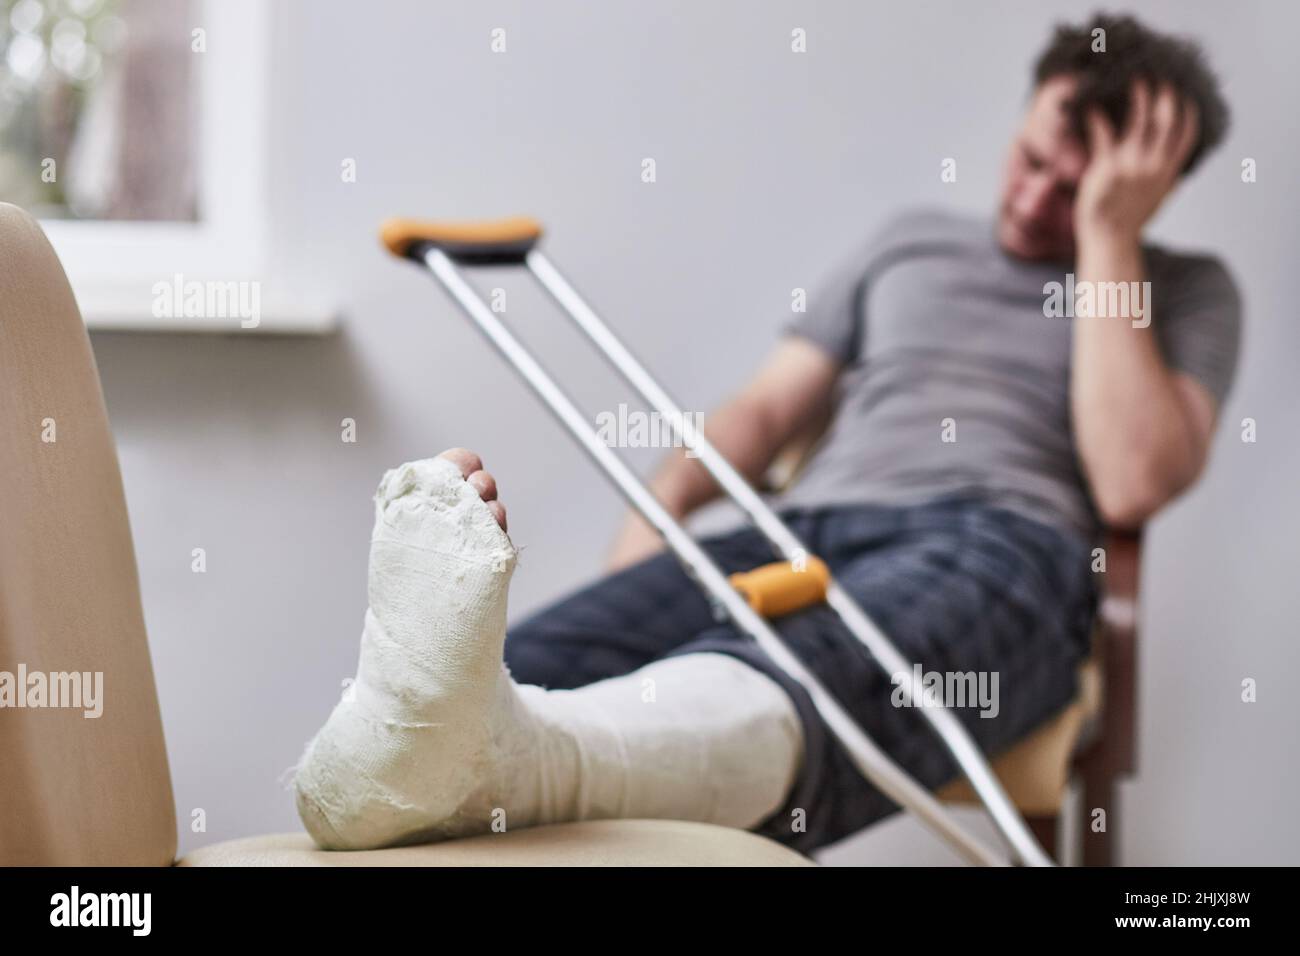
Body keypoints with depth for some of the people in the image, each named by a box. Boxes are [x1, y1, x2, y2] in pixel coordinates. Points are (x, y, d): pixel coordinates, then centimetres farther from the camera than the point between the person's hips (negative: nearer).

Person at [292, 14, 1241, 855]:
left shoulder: (1189, 290, 19)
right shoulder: (912, 240, 31)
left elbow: (1134, 483, -1)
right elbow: (769, 408, 26)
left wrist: (1108, 237, 4)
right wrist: (666, 498, 4)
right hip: (807, 525, 5)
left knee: (819, 671, -42)